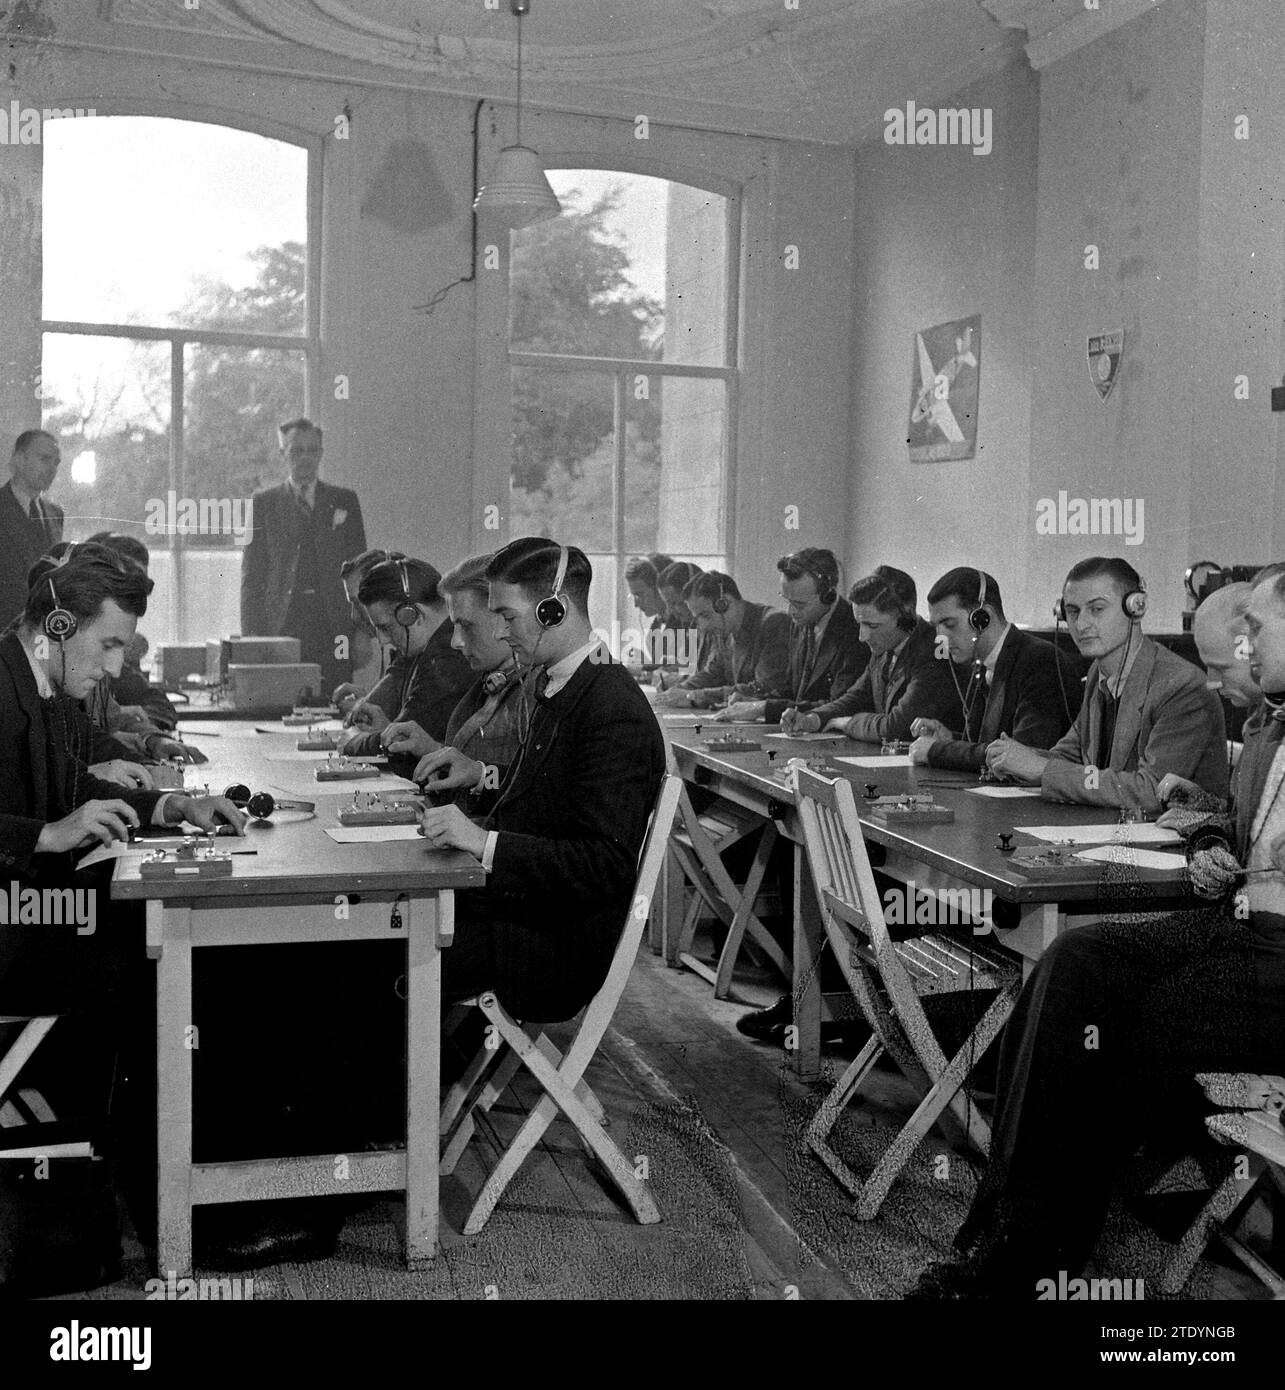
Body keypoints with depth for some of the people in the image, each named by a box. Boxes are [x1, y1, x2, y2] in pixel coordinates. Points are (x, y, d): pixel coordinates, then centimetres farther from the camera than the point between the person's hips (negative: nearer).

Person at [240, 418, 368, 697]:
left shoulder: (344, 500, 12)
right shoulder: (264, 502, 9)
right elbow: (252, 573, 7)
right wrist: (252, 631, -2)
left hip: (334, 622, 1)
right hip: (281, 623, -1)